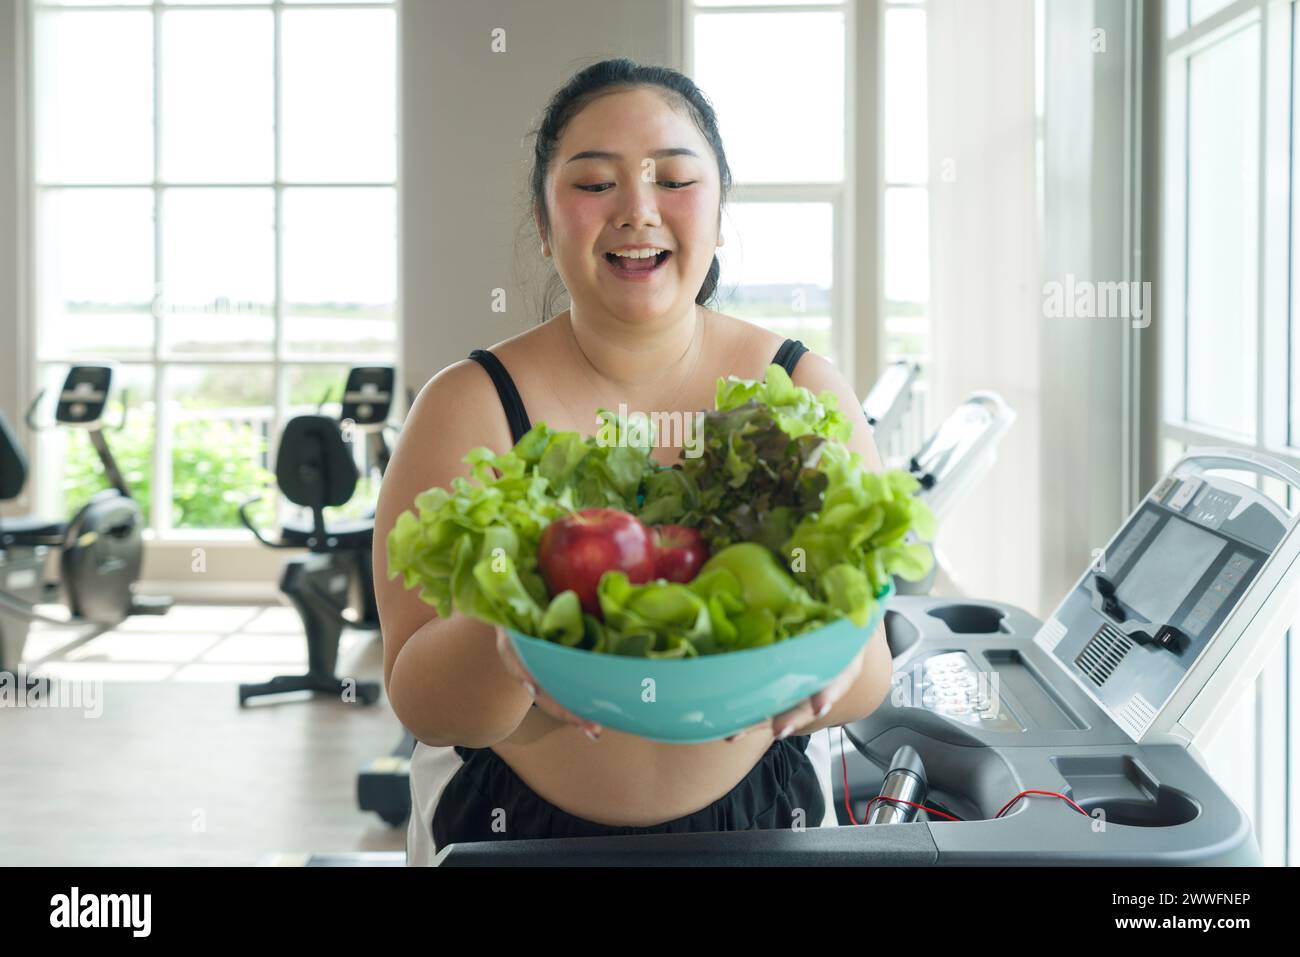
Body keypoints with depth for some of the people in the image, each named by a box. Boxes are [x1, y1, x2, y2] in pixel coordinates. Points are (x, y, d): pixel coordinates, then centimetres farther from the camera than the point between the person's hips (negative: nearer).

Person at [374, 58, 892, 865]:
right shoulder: (471, 405, -13)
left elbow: (870, 678, -13)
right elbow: (420, 702, -19)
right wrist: (507, 647, -40)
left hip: (757, 820, 2)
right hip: (511, 828, -1)